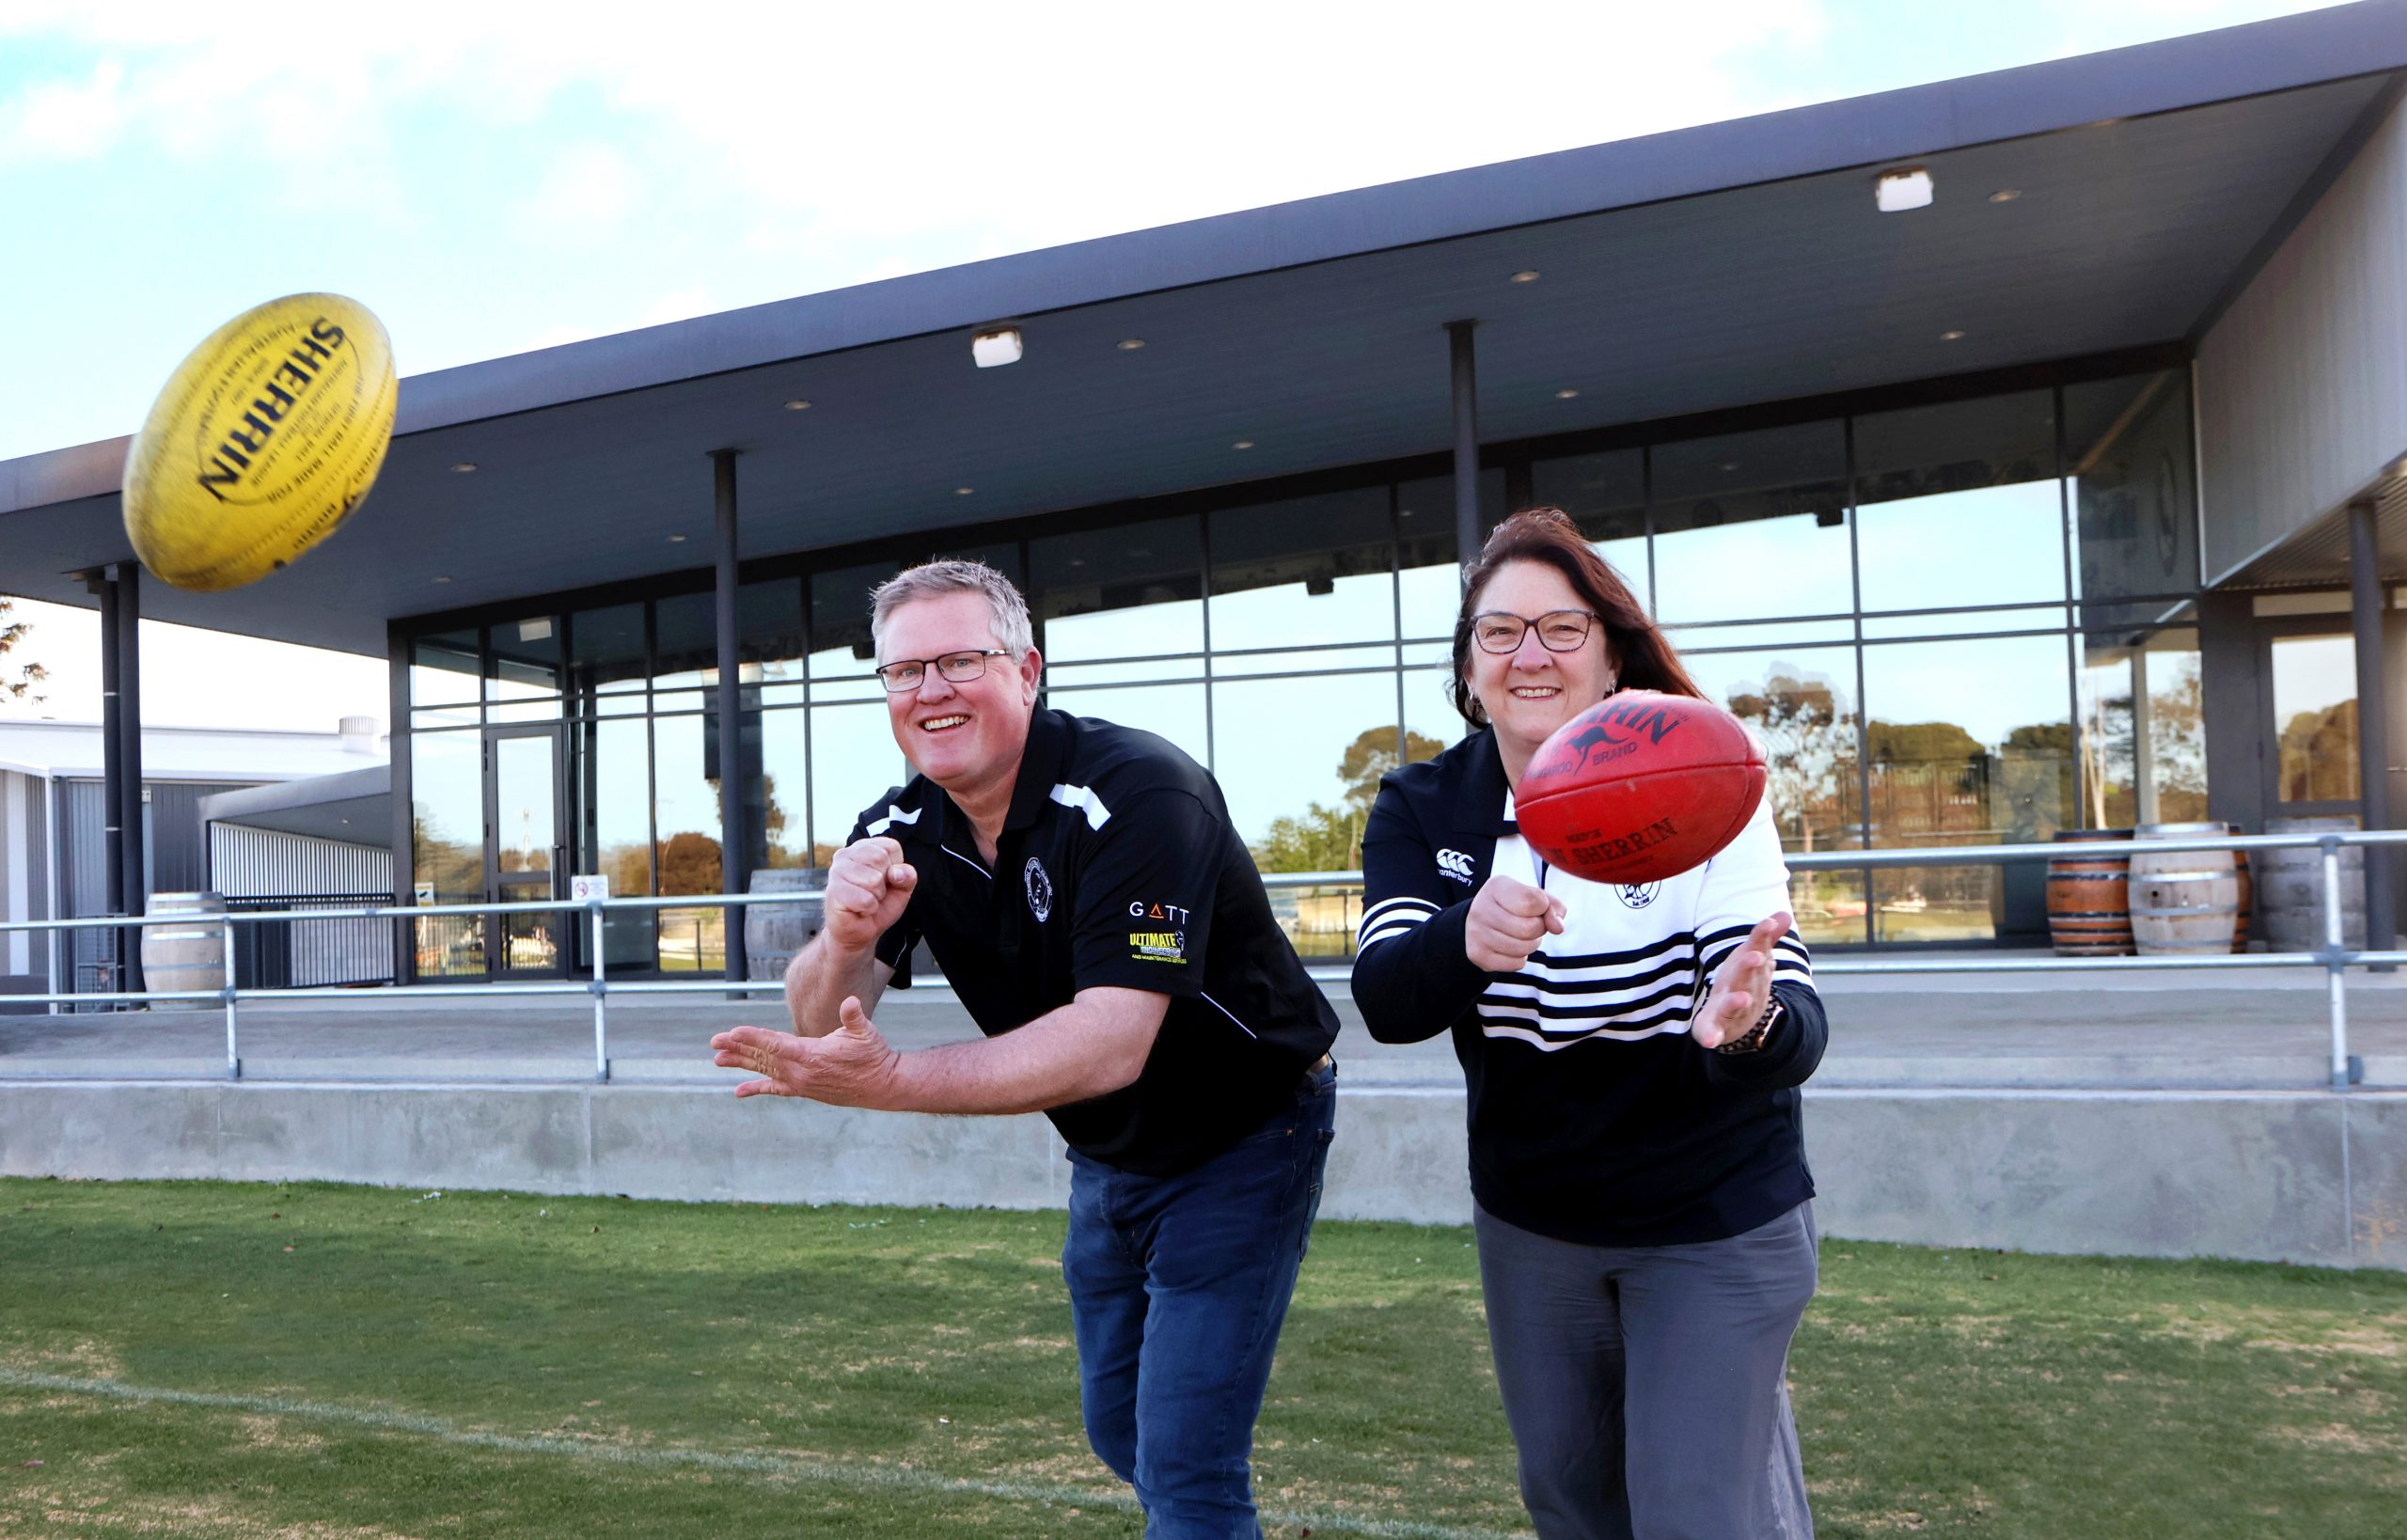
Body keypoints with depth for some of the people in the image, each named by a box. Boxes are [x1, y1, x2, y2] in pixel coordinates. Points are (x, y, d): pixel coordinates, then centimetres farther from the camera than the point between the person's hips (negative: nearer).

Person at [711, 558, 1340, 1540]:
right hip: (1107, 1158, 7)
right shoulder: (900, 832, -7)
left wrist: (892, 1081, -47)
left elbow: (1111, 1045, -37)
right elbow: (820, 1028, -14)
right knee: (1120, 1439, 20)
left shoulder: (1133, 795, -29)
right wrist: (844, 941, -37)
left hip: (1241, 1141, -7)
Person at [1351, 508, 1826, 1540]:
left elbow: (1796, 1034, -27)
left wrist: (1748, 1025, -51)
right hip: (1527, 1221, 4)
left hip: (1715, 1223, -4)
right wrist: (1465, 942, -46)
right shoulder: (1421, 808, -9)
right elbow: (1385, 1005, -24)